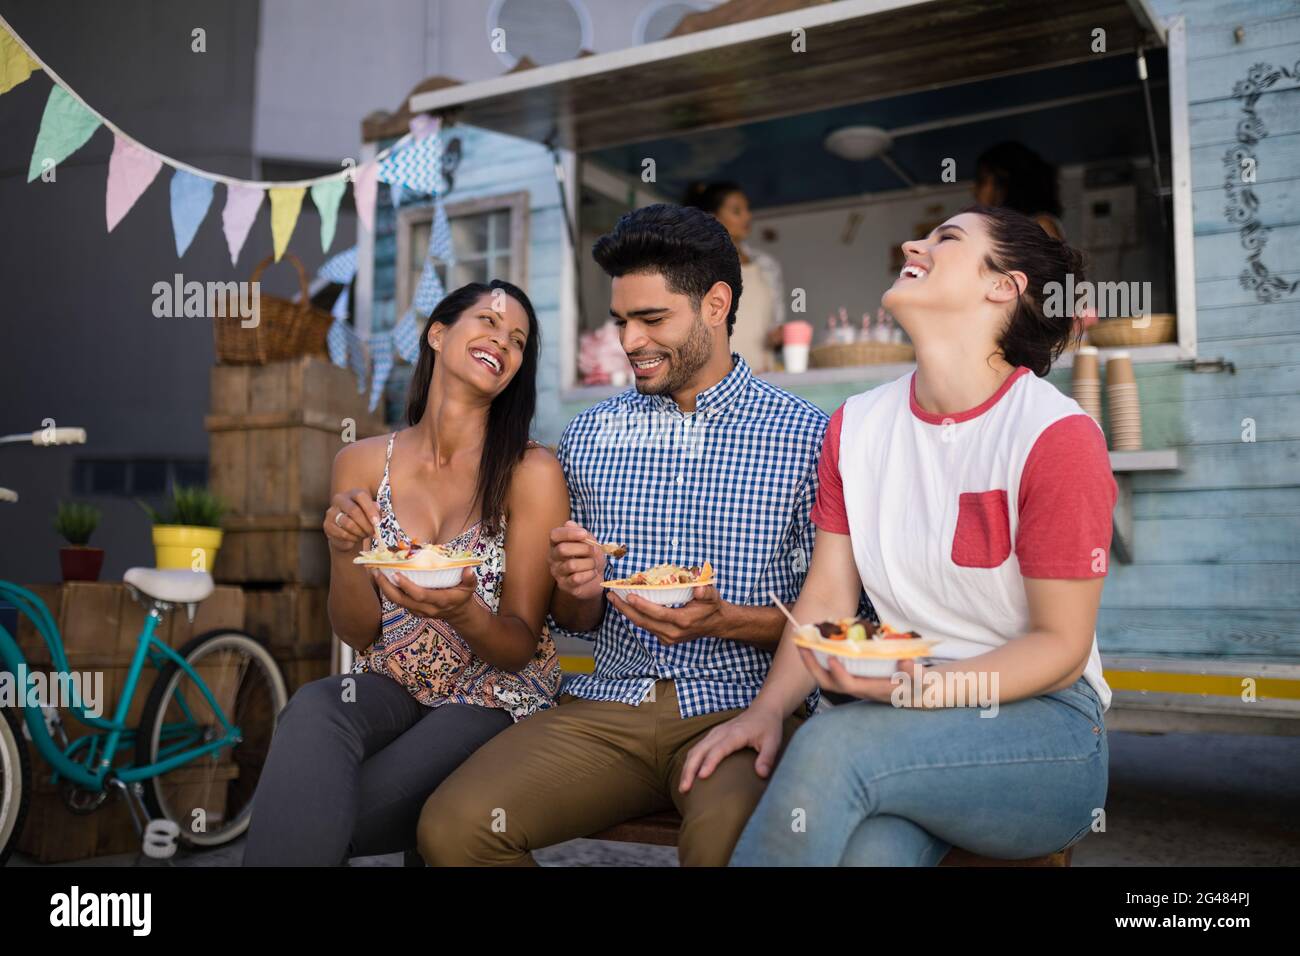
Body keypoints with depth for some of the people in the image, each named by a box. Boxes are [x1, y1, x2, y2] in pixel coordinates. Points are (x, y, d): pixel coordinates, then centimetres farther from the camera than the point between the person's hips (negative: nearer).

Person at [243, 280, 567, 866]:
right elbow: (358, 634, 4)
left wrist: (463, 613, -29)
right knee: (313, 708, -32)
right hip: (391, 688, 3)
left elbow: (520, 648, -7)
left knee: (307, 815, -27)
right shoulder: (362, 462, 2)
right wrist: (344, 553, -17)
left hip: (493, 704, -3)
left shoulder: (532, 472, -8)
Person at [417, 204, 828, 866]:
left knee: (724, 841, -35)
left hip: (741, 710, -3)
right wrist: (577, 592, -5)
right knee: (453, 824, -20)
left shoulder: (807, 435, 1)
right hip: (608, 707, 3)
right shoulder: (588, 435, 12)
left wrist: (724, 620, -16)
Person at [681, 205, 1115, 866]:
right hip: (903, 714, 3)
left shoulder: (1056, 435, -12)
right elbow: (826, 599, 5)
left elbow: (1062, 644, -10)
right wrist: (766, 709, -11)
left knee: (832, 747, -31)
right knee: (868, 849, -32)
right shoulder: (855, 426, 7)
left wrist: (919, 687, -24)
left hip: (1042, 722, -3)